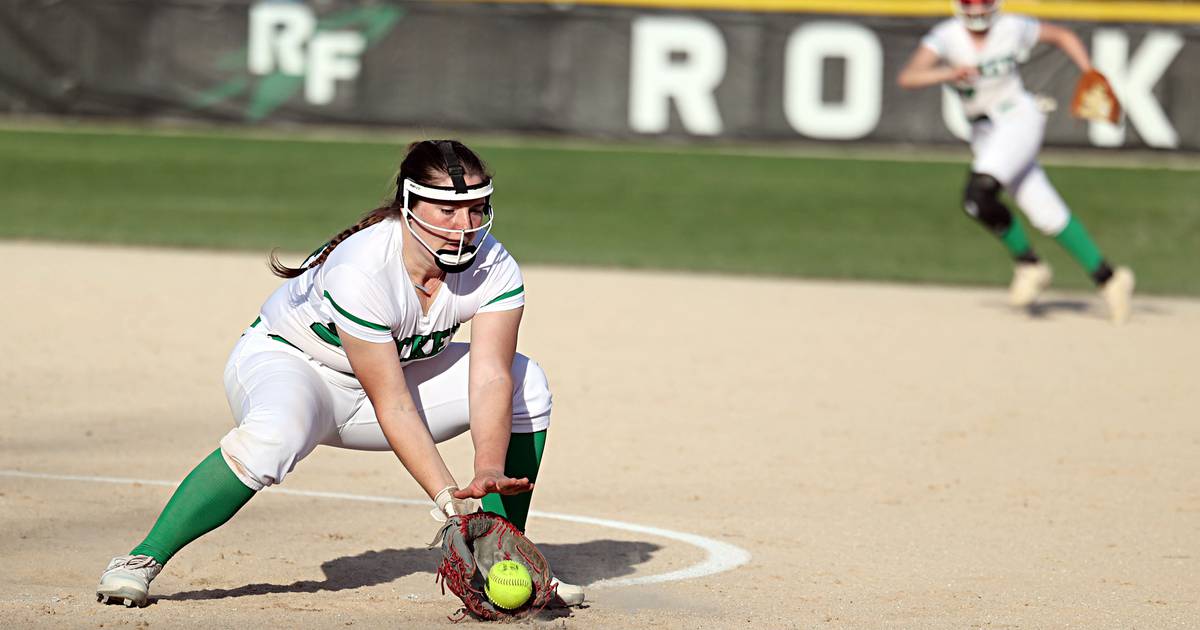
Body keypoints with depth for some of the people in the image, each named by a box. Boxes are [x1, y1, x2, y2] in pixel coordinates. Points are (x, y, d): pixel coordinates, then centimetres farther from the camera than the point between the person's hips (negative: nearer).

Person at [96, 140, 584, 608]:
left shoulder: (493, 266, -19)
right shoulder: (360, 270, -35)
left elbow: (490, 378, -25)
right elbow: (393, 405, -32)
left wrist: (489, 472, -42)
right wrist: (448, 496, -37)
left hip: (396, 369, 6)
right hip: (283, 359, -6)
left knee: (525, 381, -9)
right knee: (277, 432, -40)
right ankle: (141, 562, -29)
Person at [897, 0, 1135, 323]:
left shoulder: (1012, 28, -8)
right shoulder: (946, 36, -9)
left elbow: (1063, 36, 8)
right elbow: (907, 77, -24)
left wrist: (1089, 75, -5)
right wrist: (949, 73, -41)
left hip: (1019, 117, -3)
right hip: (984, 134, 3)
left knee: (979, 192, -26)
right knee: (1047, 214, 1)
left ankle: (1028, 264, -8)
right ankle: (1107, 277, 11)